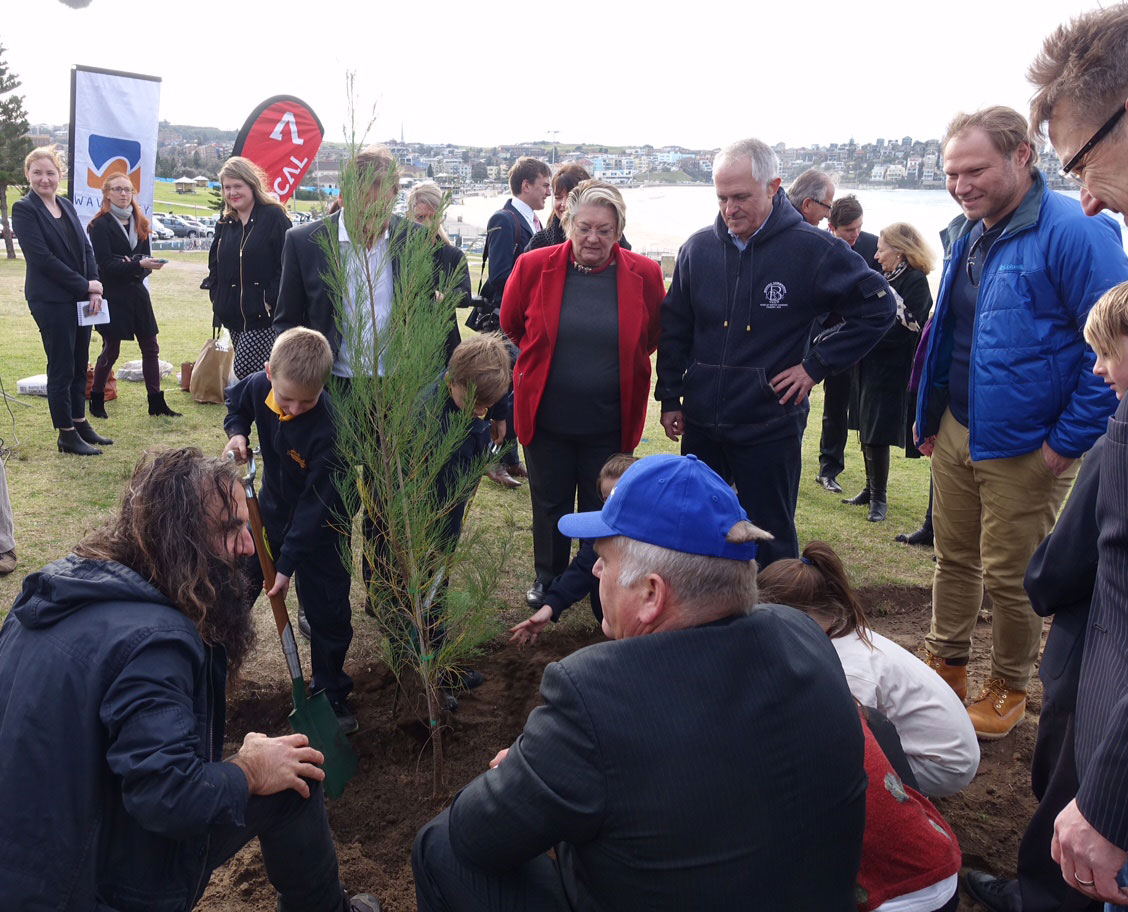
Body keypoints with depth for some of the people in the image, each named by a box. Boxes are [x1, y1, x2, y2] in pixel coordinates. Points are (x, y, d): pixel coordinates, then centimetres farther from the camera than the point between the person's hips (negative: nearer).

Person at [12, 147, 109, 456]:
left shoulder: (65, 205, 12)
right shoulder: (24, 209, -8)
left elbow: (85, 249, 11)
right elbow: (41, 257, -15)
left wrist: (94, 289, -2)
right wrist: (84, 285, -13)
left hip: (81, 298, 7)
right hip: (51, 300, -7)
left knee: (79, 365, 13)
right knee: (61, 368, 0)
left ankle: (80, 423, 25)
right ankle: (67, 436, 9)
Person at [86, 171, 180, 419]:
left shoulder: (139, 223, 11)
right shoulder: (101, 225, -7)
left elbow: (146, 256, 9)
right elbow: (105, 264, -14)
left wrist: (141, 267, -14)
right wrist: (139, 265, -26)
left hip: (137, 292, 6)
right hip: (113, 295, -6)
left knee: (150, 348, 4)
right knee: (111, 350, 2)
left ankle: (156, 403, 9)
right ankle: (96, 401, 18)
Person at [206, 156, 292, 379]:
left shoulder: (273, 217, -6)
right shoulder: (225, 224, 14)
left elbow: (286, 265, -11)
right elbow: (214, 264, 22)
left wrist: (271, 301, -16)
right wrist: (217, 297, 9)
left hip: (262, 316, -7)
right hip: (233, 315, 7)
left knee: (244, 369, -13)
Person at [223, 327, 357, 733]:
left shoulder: (327, 429, -36)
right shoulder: (257, 386, -20)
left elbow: (315, 505, -30)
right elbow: (236, 402, 8)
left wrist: (288, 564, -28)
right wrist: (237, 433, -14)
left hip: (319, 526, -5)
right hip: (271, 510, 5)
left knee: (327, 612, 2)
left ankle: (330, 692, 24)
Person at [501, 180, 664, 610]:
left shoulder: (645, 274, -9)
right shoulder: (534, 266, -8)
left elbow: (654, 336, 9)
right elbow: (511, 323, 9)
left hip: (610, 421, -1)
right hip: (546, 414, 1)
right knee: (549, 503, 16)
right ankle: (547, 579, 38)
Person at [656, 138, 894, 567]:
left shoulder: (812, 249, -9)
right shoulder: (698, 248, 3)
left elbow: (878, 306, -3)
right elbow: (674, 327, 12)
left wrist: (817, 364, -8)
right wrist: (670, 397, 8)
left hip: (770, 427, -4)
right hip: (701, 425, 4)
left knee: (772, 541, 10)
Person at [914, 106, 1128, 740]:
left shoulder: (1074, 232, -17)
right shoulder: (966, 235, 8)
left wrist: (1071, 440, -17)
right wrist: (929, 413, 17)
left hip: (1026, 448, -7)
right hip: (956, 433, 7)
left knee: (1010, 575, 6)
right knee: (954, 557, 17)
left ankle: (1010, 689, 27)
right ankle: (947, 665, 35)